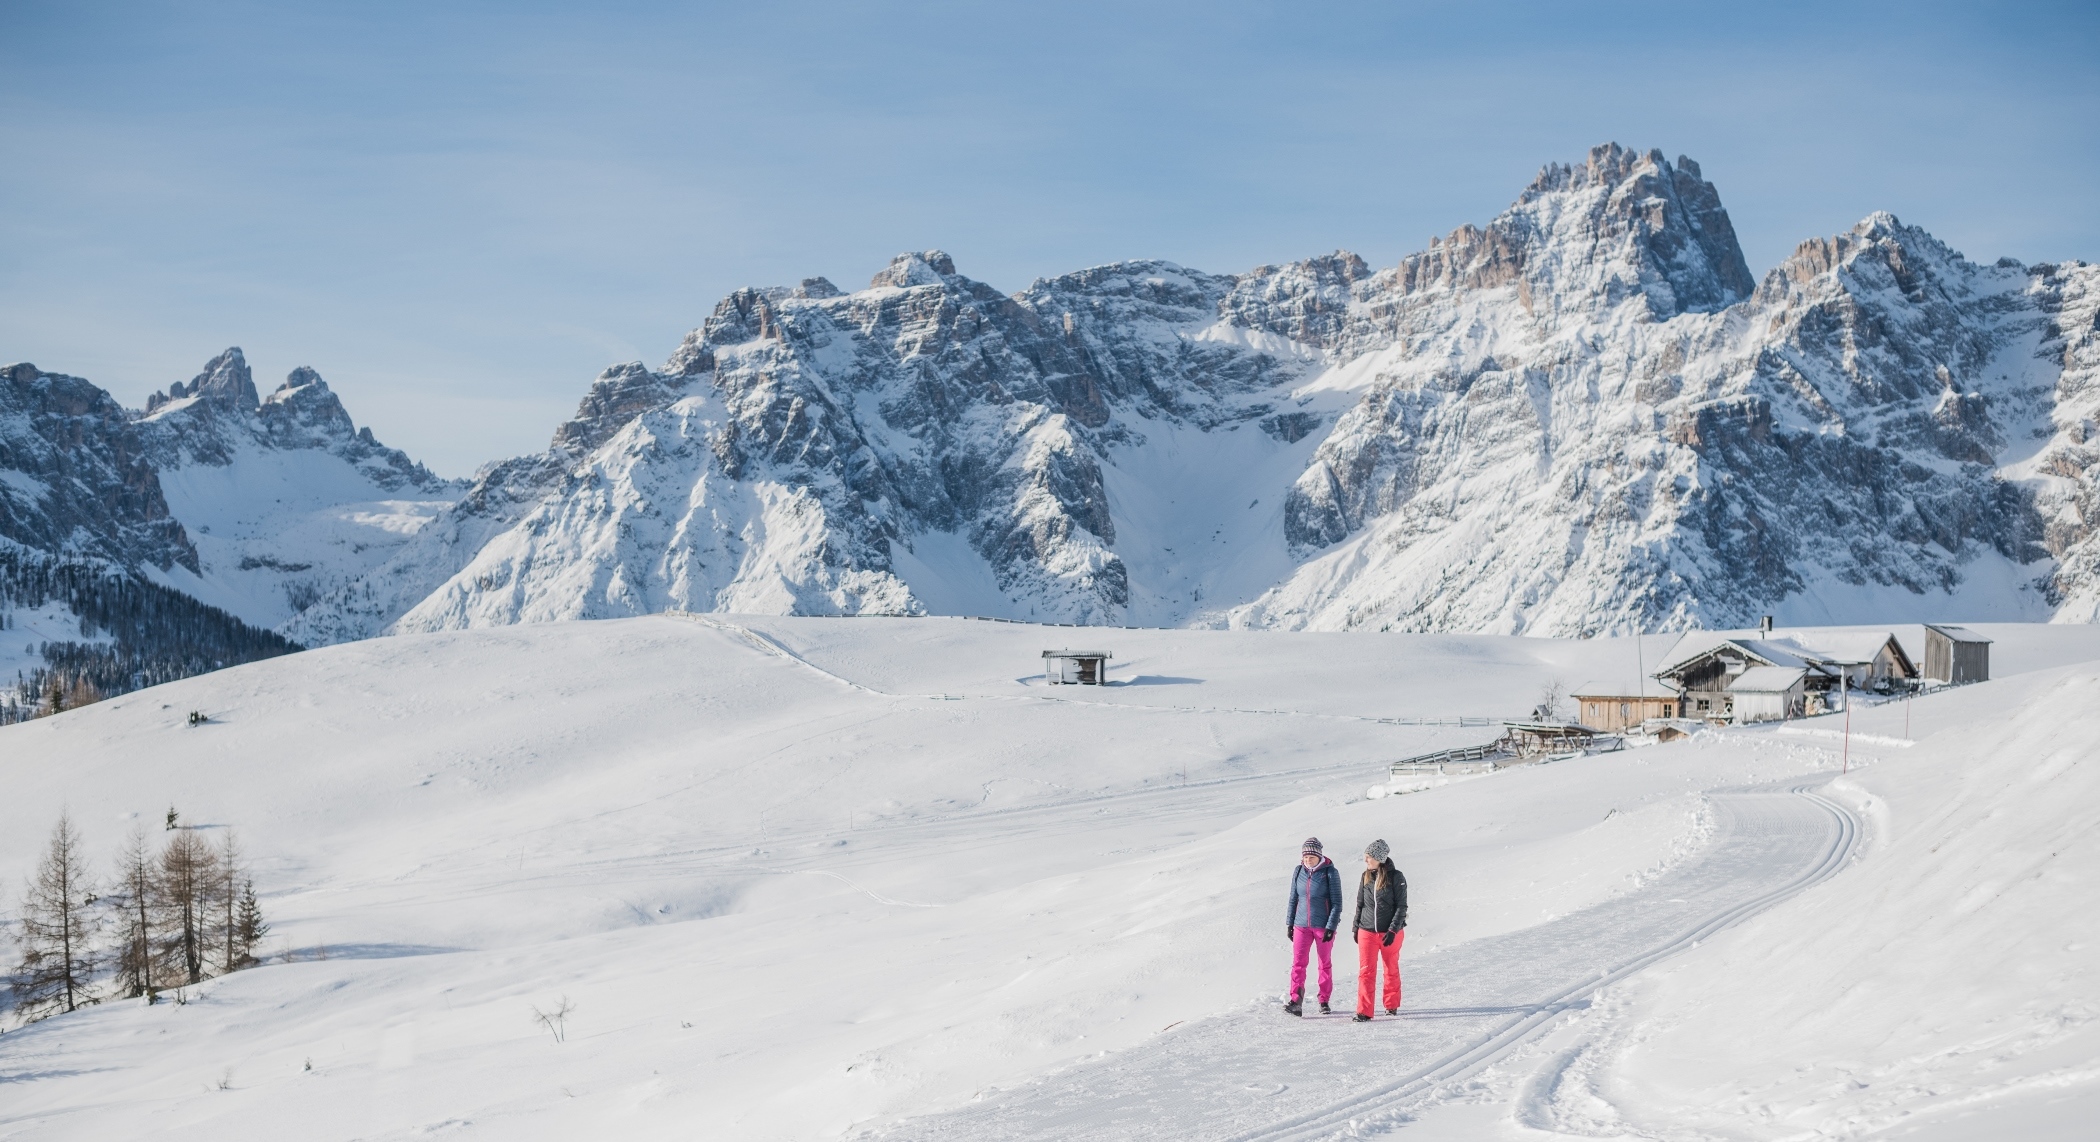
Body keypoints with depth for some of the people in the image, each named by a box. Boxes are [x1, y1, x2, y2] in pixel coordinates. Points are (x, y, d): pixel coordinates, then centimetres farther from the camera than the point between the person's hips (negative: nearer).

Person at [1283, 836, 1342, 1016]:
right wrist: (1289, 924, 10)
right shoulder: (1298, 872, 3)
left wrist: (1331, 927, -13)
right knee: (1298, 962, -8)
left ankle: (1324, 1001, 19)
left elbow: (1336, 903, -7)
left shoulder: (1330, 873, -7)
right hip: (1302, 926, 3)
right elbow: (1293, 899, 11)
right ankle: (1296, 1002, -12)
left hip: (1323, 926, -3)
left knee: (1325, 964, 8)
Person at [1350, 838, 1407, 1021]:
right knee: (1366, 971, -7)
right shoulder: (1366, 877, 5)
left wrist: (1393, 930, -16)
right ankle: (1364, 1012, -9)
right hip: (1367, 932, 3)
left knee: (1391, 969, 12)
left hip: (1390, 932, -3)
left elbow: (1401, 907, -8)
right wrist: (1356, 927, 14)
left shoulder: (1396, 877, -8)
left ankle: (1392, 1005, 30)